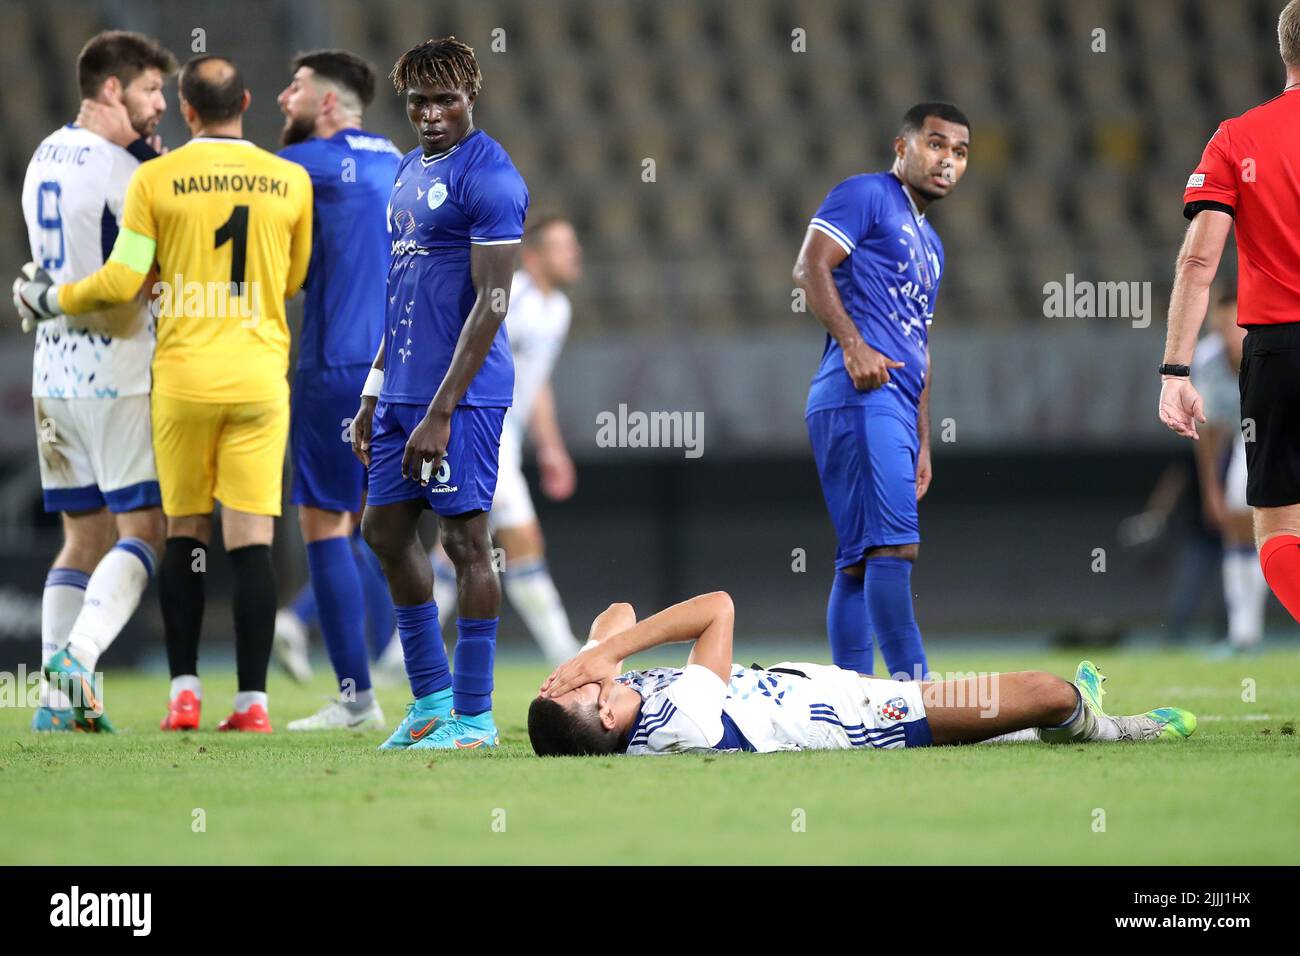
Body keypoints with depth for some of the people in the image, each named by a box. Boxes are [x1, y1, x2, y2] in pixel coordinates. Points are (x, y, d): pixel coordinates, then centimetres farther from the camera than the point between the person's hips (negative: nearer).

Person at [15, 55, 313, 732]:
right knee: (251, 539, -1)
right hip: (260, 375, 0)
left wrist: (53, 300, 13)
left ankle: (184, 692, 9)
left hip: (183, 376, 0)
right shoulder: (290, 182, 1)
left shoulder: (155, 180, -4)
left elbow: (122, 282, -4)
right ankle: (252, 700, -4)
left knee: (185, 535, 12)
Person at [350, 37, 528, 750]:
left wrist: (440, 411, -21)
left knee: (464, 538, -5)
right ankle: (432, 697, 23)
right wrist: (374, 395, 20)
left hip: (461, 394, -9)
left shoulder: (489, 178, -13)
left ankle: (473, 718, 0)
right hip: (403, 389, 9)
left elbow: (490, 303, -17)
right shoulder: (409, 171, 16)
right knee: (385, 528, 12)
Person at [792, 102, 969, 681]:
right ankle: (914, 688, -24)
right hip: (860, 396, -10)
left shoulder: (928, 243, 29)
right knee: (894, 544, -18)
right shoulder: (867, 195, 2)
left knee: (861, 561, 6)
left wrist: (922, 444, 25)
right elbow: (810, 267, -11)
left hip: (896, 409, 10)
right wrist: (852, 344, -22)